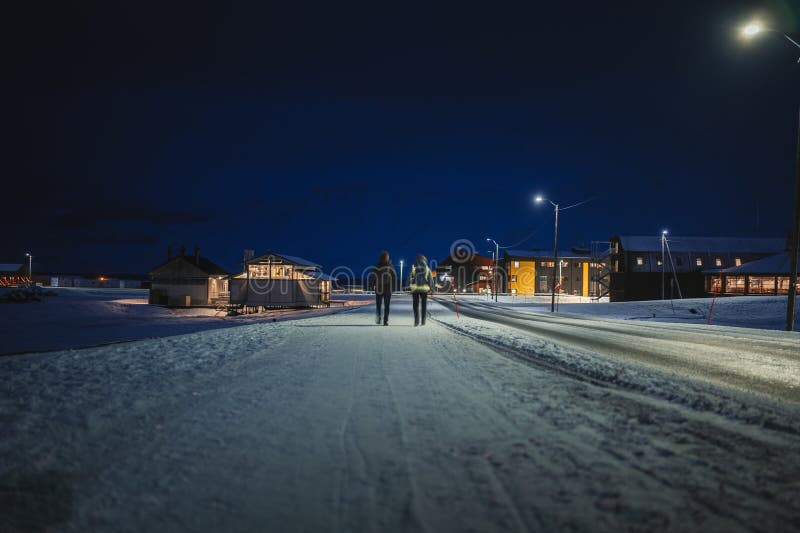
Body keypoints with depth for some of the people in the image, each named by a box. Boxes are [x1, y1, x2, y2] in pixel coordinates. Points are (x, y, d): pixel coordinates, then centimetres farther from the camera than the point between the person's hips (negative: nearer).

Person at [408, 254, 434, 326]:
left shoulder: (413, 268, 0)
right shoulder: (427, 269, 3)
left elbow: (409, 278, -3)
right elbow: (430, 279, 2)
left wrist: (409, 286, 2)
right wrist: (431, 288, 9)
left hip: (415, 289, -1)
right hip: (424, 289, 1)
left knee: (416, 305, 5)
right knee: (424, 305, 11)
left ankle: (416, 320, -9)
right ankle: (423, 321, 10)